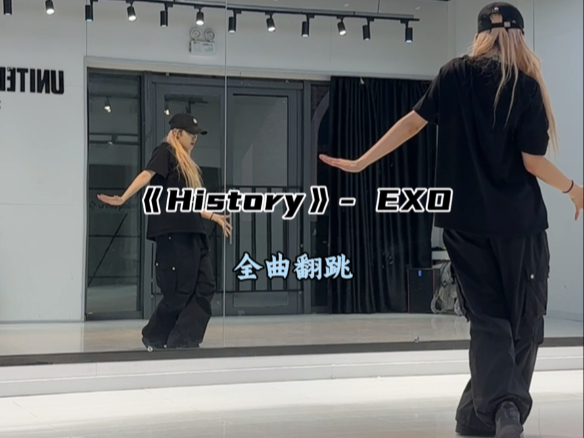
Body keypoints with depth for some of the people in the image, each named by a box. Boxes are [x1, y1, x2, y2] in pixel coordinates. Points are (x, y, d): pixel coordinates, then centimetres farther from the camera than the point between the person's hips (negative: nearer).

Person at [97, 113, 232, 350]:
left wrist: (214, 216, 34)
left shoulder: (187, 165, 24)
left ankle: (183, 340, 2)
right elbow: (146, 175, -17)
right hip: (173, 232, -9)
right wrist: (123, 198, -29)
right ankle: (154, 338, 10)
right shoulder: (165, 152, 0)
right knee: (179, 290, -6)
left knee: (204, 286, 0)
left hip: (191, 232, 9)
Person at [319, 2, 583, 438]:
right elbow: (533, 161, -9)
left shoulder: (454, 73, 1)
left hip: (465, 220, 3)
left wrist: (360, 162, 3)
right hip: (518, 221, -3)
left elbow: (412, 122, -3)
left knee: (487, 317, 8)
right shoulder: (525, 86, -6)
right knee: (523, 320, 10)